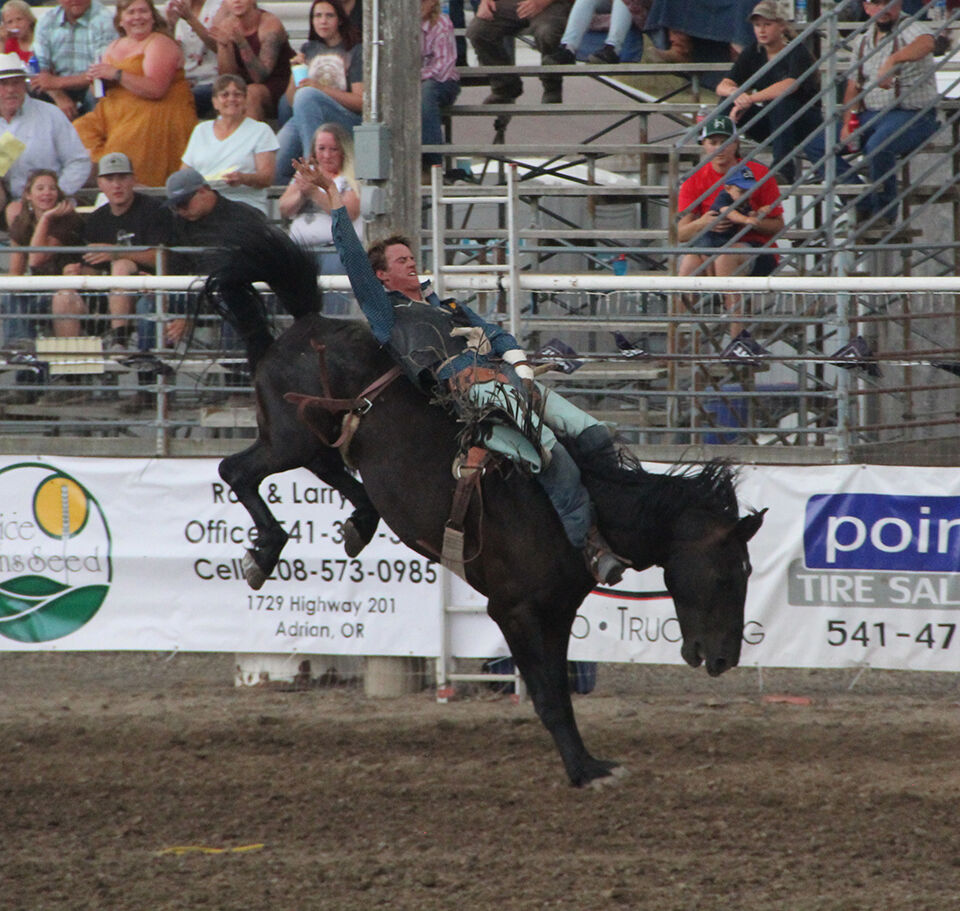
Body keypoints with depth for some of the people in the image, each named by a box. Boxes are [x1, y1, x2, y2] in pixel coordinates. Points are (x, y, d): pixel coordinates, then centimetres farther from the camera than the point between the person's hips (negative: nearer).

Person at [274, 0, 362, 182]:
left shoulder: (355, 51, 6)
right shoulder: (308, 50, 21)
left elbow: (360, 102, -5)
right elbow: (291, 103, 18)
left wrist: (322, 89, -15)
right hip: (302, 122, 4)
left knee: (307, 94, -37)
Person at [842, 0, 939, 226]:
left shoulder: (910, 29, -9)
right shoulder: (862, 42, 14)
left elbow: (926, 44, -34)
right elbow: (853, 87, 16)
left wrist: (892, 61, -51)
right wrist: (848, 123, -1)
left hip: (913, 115, -7)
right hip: (872, 115, 7)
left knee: (876, 147, -35)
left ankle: (884, 212, -16)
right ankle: (862, 206, -1)